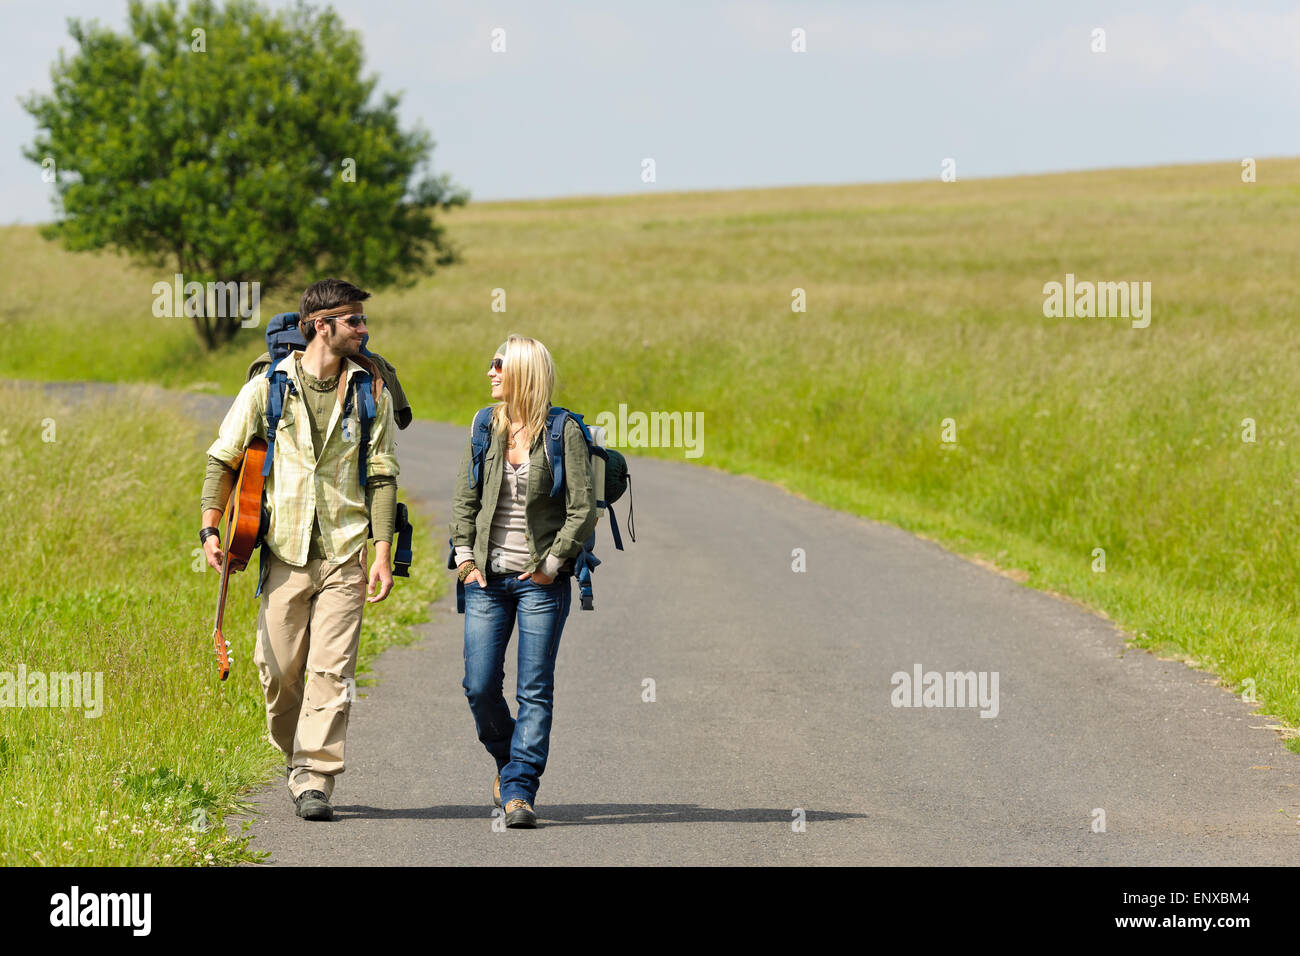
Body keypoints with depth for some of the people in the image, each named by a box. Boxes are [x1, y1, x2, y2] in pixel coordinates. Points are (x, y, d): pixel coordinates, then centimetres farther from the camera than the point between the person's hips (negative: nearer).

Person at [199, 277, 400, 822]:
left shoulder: (370, 394, 6)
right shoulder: (267, 389, 3)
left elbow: (381, 477, 4)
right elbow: (223, 460, 10)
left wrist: (383, 553, -3)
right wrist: (210, 528, 1)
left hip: (344, 554, 0)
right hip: (285, 551, 0)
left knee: (332, 670, -9)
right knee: (279, 669, 2)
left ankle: (316, 781, -7)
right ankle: (296, 759, 26)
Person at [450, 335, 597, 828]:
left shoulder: (563, 432, -5)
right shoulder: (486, 428, 8)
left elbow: (584, 509, -7)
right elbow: (464, 499, 13)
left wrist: (552, 562, -10)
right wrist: (465, 555, 3)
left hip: (542, 582, -4)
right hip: (488, 578, 4)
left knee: (535, 690, -4)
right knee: (479, 686, 0)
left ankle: (519, 790, -2)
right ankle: (508, 759, 26)